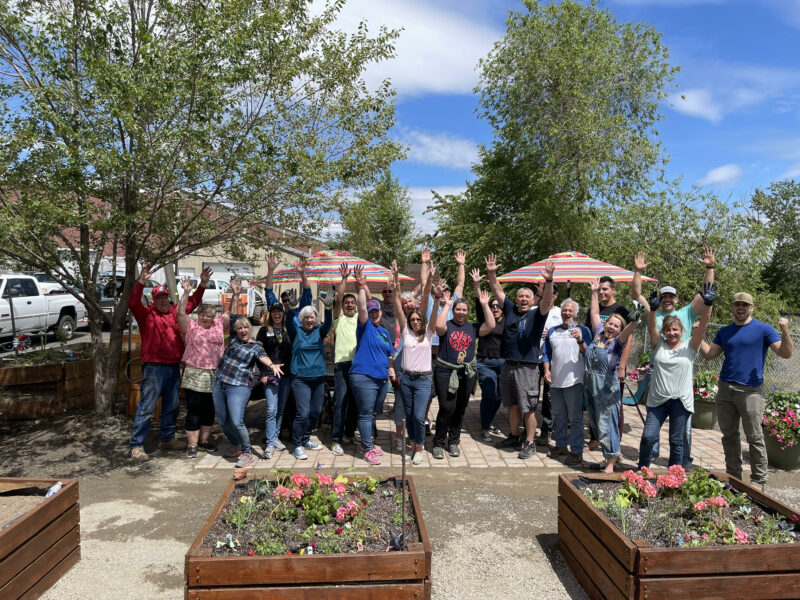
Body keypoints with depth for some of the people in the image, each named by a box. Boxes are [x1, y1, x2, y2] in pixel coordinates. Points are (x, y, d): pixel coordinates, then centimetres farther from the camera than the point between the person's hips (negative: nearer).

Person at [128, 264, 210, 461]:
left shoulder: (175, 312, 12)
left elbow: (192, 303, 18)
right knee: (146, 407, -4)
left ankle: (167, 438, 31)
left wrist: (202, 284, 9)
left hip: (174, 367, 6)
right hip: (153, 368, -6)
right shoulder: (146, 314, -3)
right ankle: (136, 446, 3)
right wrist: (141, 282, -30)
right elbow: (133, 303, -20)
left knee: (172, 406, 16)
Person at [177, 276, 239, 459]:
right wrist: (186, 292, -13)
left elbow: (231, 314, 8)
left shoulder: (219, 326, 10)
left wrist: (235, 295, -1)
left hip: (214, 376, 3)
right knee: (194, 410, 0)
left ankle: (204, 440, 27)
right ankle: (192, 445, 7)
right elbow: (181, 313, -7)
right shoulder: (190, 327, 3)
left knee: (209, 410, 13)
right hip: (194, 375, -3)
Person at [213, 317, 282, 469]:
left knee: (236, 422, -17)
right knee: (223, 421, 11)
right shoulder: (233, 340, 12)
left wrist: (272, 365, -42)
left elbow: (263, 357, -24)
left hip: (239, 388, -6)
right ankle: (235, 446, 34)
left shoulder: (255, 346, -5)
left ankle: (247, 454, -1)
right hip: (219, 384, 6)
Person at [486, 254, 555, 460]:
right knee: (512, 405, 15)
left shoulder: (537, 314, 0)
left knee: (529, 408, -1)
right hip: (508, 365, 4)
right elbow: (498, 290, 8)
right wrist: (491, 273, -4)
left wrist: (548, 281, -33)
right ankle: (514, 437, 30)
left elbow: (547, 300, -17)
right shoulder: (510, 310, 10)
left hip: (528, 367, -4)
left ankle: (529, 443, 9)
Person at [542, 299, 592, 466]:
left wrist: (580, 341, -22)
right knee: (559, 416, 15)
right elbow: (546, 354, 15)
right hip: (555, 380, 5)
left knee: (575, 417, -2)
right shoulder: (552, 331, 13)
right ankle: (561, 445, 29)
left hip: (574, 381, -5)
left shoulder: (583, 330, 1)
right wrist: (547, 370, 2)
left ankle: (576, 451, 5)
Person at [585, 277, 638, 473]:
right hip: (589, 384, 6)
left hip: (606, 387, -6)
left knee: (606, 424, -5)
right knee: (596, 423, 11)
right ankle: (612, 455, 25)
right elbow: (594, 313, 20)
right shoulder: (598, 334, 11)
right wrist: (595, 293, 22)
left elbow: (628, 330, -21)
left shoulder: (617, 342, -3)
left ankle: (611, 462, 4)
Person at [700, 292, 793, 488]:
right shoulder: (725, 331, 13)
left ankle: (759, 480, 9)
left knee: (754, 437, -1)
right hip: (725, 389, 5)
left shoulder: (764, 329, -1)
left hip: (750, 391, -5)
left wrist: (785, 331, -23)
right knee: (729, 435, 11)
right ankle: (733, 475, 23)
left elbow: (785, 354, -9)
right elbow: (709, 354, 9)